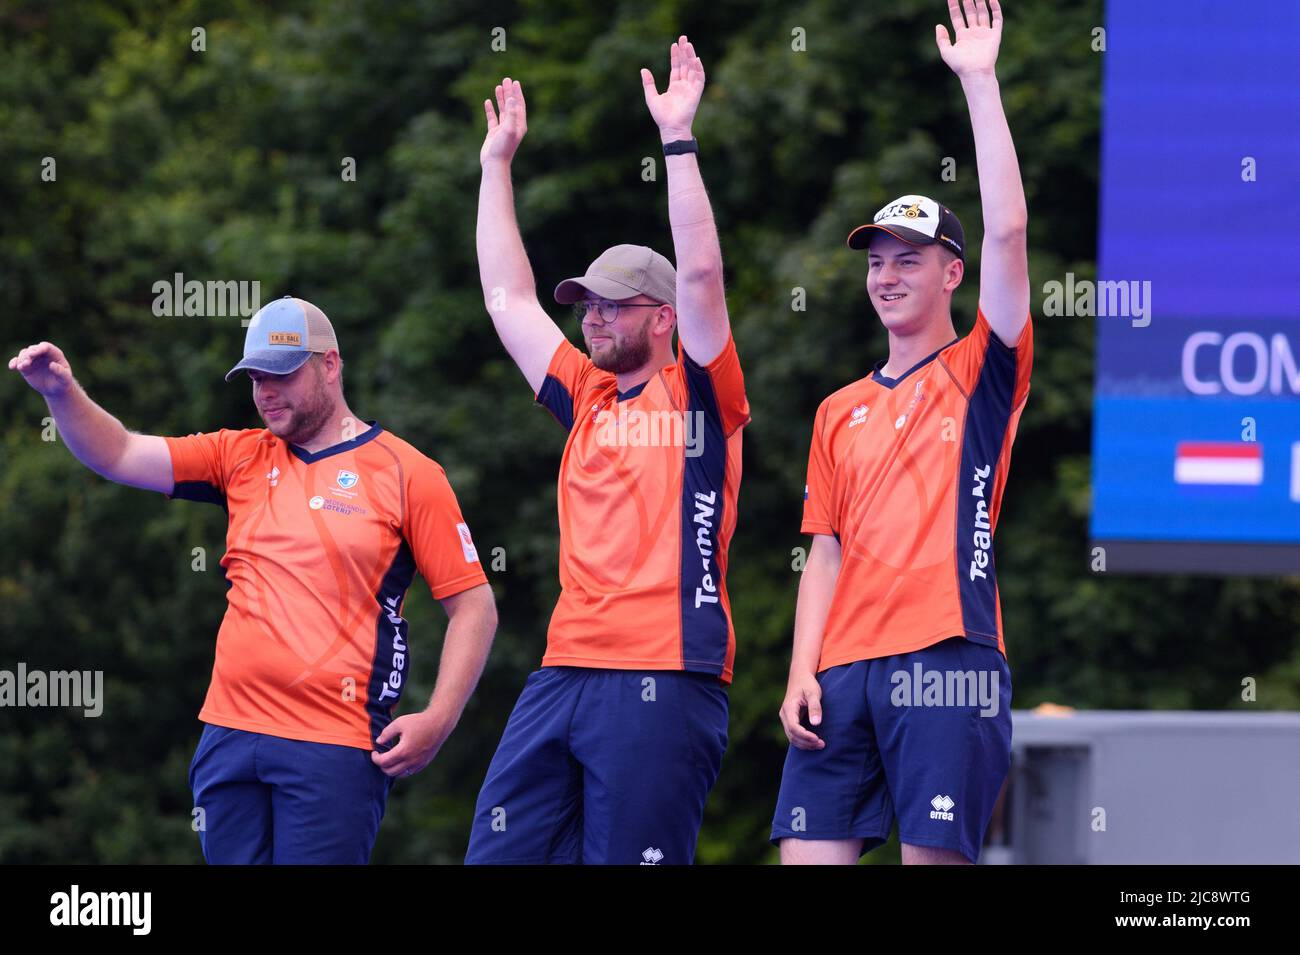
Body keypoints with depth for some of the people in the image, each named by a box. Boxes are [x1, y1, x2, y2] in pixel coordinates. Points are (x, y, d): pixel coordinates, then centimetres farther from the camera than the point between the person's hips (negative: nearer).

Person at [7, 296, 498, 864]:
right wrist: (62, 394, -10)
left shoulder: (405, 473, 0)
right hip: (230, 734, 5)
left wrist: (436, 723, -12)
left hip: (335, 749, -5)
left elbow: (474, 607, -1)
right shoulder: (242, 457, 14)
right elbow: (118, 455, 9)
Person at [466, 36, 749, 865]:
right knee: (501, 855, 1)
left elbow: (700, 276, -10)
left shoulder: (699, 395, 3)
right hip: (564, 674, 7)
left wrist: (677, 138, -11)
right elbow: (508, 297, 25)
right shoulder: (587, 399, 20)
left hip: (665, 682, -7)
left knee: (632, 861, -8)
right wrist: (497, 162, 27)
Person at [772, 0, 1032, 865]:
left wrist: (979, 82, -4)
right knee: (808, 854, -5)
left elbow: (1007, 232, -5)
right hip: (845, 668, 5)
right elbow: (827, 553, 18)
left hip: (947, 659, -5)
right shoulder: (841, 412, 21)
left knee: (934, 856, -8)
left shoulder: (981, 372, 7)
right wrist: (802, 672, 5)